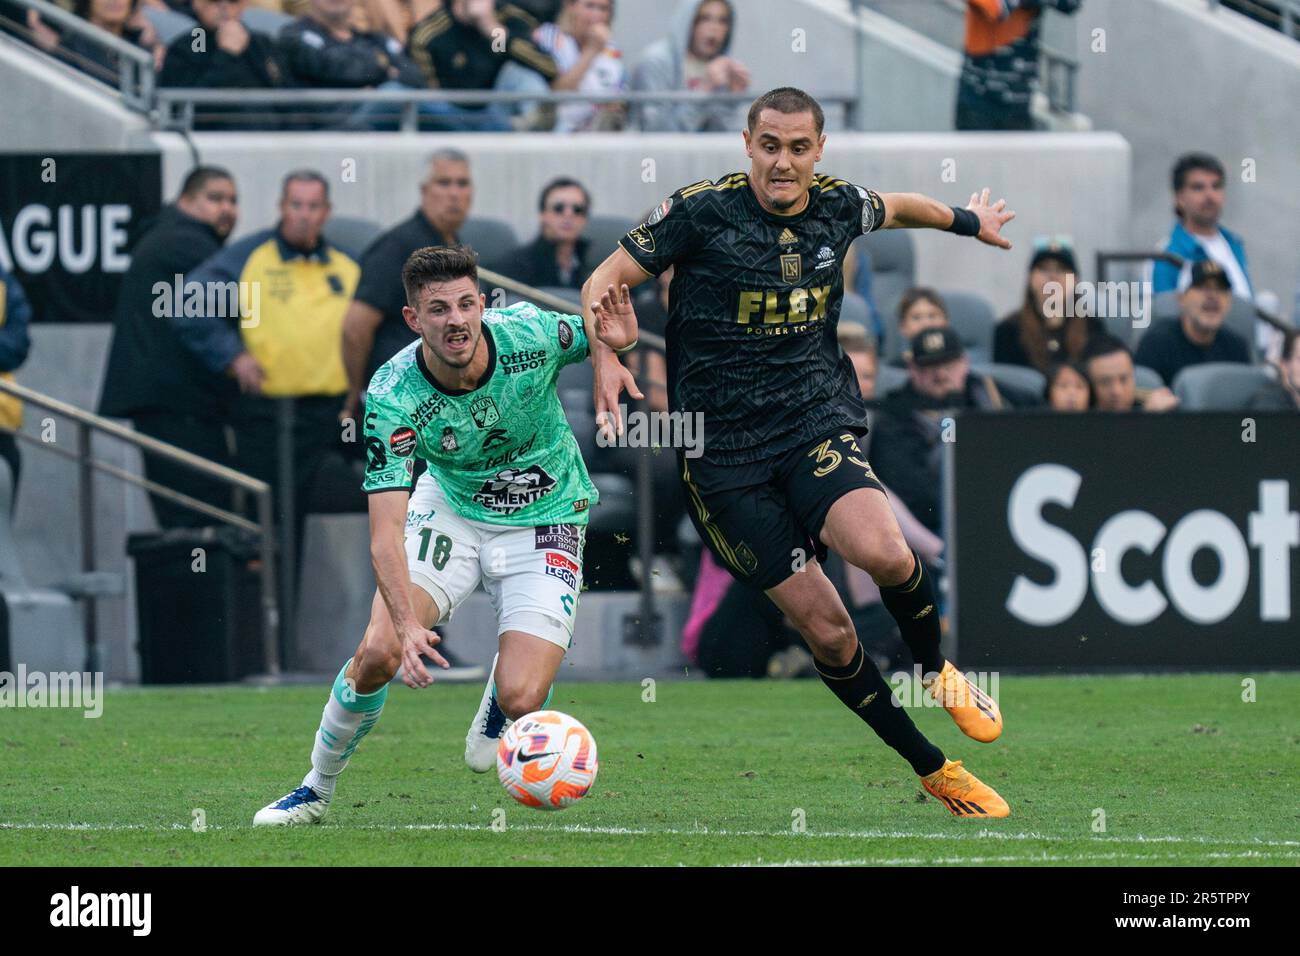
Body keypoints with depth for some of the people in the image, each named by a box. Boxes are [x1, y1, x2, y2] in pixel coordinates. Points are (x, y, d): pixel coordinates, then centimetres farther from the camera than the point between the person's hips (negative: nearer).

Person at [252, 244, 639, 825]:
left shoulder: (529, 334, -23)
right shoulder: (392, 396, -26)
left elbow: (597, 332, 3)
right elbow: (385, 533, -31)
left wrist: (606, 364, -20)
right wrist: (407, 622, -47)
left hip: (544, 521, 0)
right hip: (450, 509, 0)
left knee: (520, 700, -17)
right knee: (378, 654, -20)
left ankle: (495, 704, 24)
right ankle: (317, 789, 8)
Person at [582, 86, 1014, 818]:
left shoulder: (841, 207, 3)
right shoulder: (701, 212, -9)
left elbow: (900, 207, 26)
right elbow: (607, 279, -3)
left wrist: (969, 222, 44)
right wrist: (604, 347, -22)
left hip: (817, 420, 2)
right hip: (723, 448, -2)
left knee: (884, 552, -29)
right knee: (825, 629, -7)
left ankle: (937, 669, 3)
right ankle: (932, 770, 11)